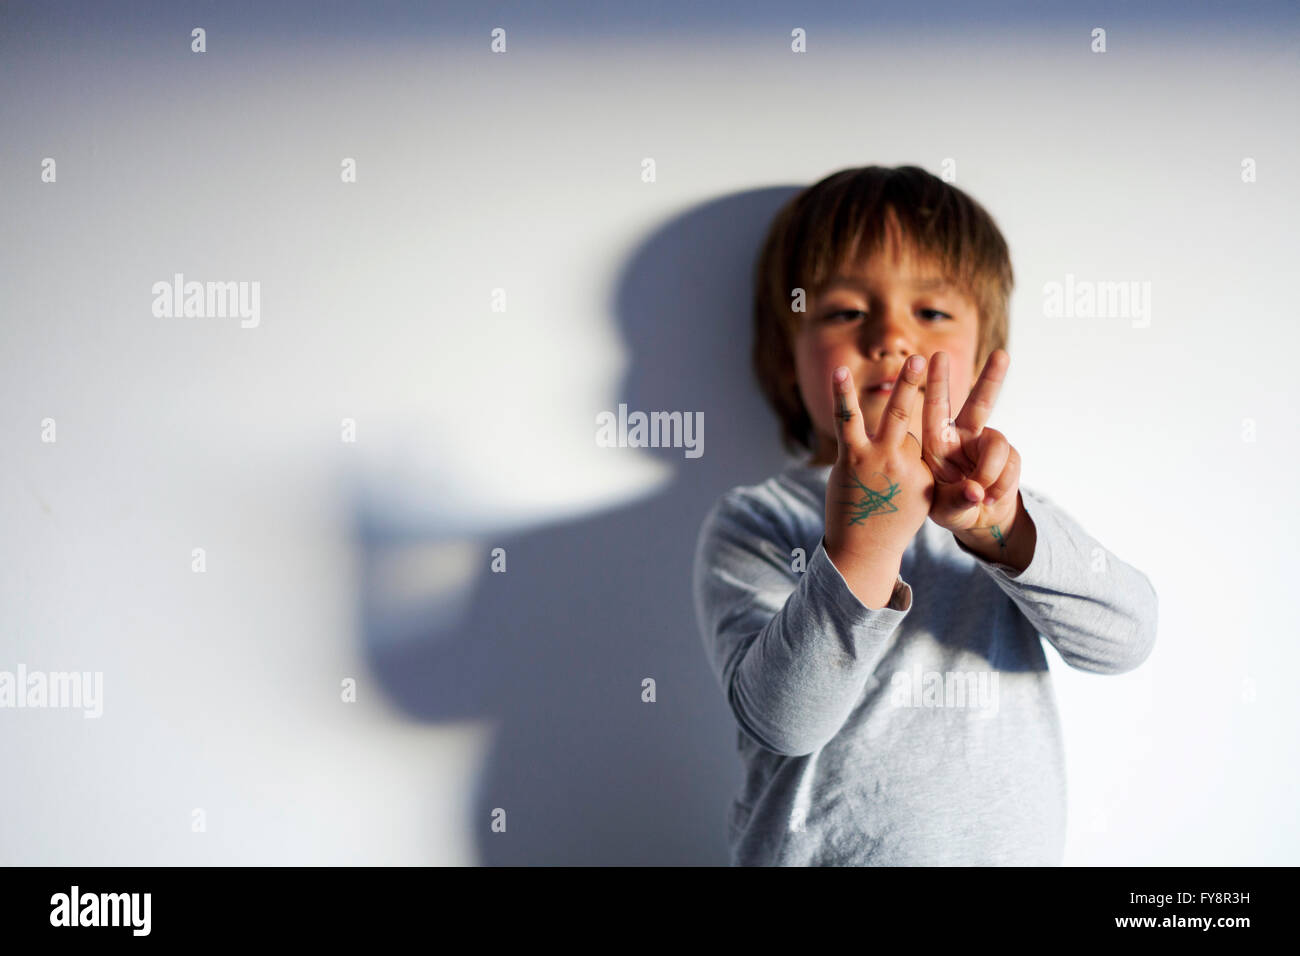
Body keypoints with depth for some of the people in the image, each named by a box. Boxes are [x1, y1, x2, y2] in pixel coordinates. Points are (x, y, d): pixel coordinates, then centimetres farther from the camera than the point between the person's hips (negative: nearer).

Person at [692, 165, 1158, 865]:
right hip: (819, 850, -3)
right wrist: (858, 548, -35)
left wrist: (1005, 531, -30)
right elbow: (780, 718, -23)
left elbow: (1125, 638, -14)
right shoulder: (752, 525, -9)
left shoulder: (999, 509, 1)